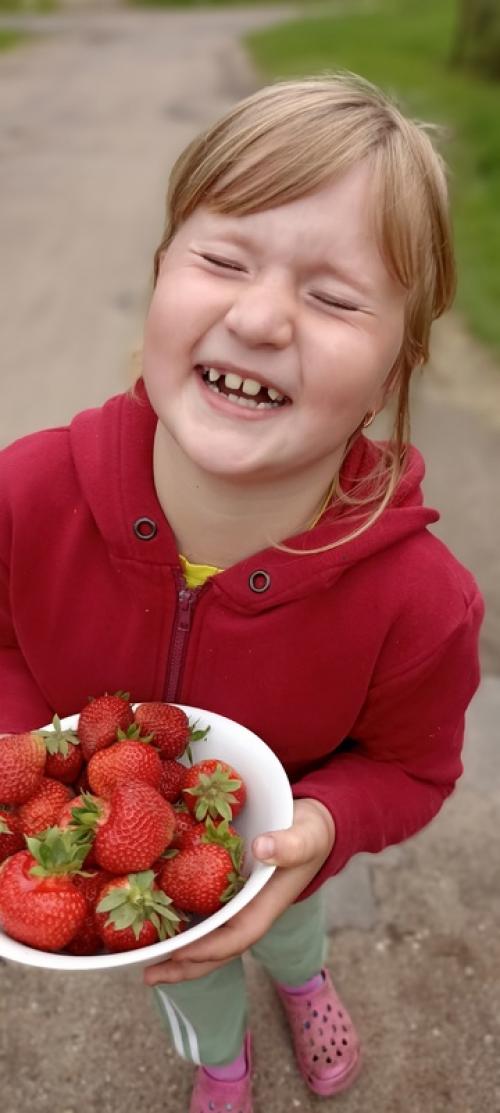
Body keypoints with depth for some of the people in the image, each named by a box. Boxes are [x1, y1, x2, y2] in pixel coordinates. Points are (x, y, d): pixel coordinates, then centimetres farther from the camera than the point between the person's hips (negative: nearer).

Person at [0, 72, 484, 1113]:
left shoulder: (421, 604, -39)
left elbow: (410, 766, -18)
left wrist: (322, 826, -37)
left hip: (271, 863, -1)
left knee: (287, 930, 39)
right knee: (190, 989, 36)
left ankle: (303, 977, 81)